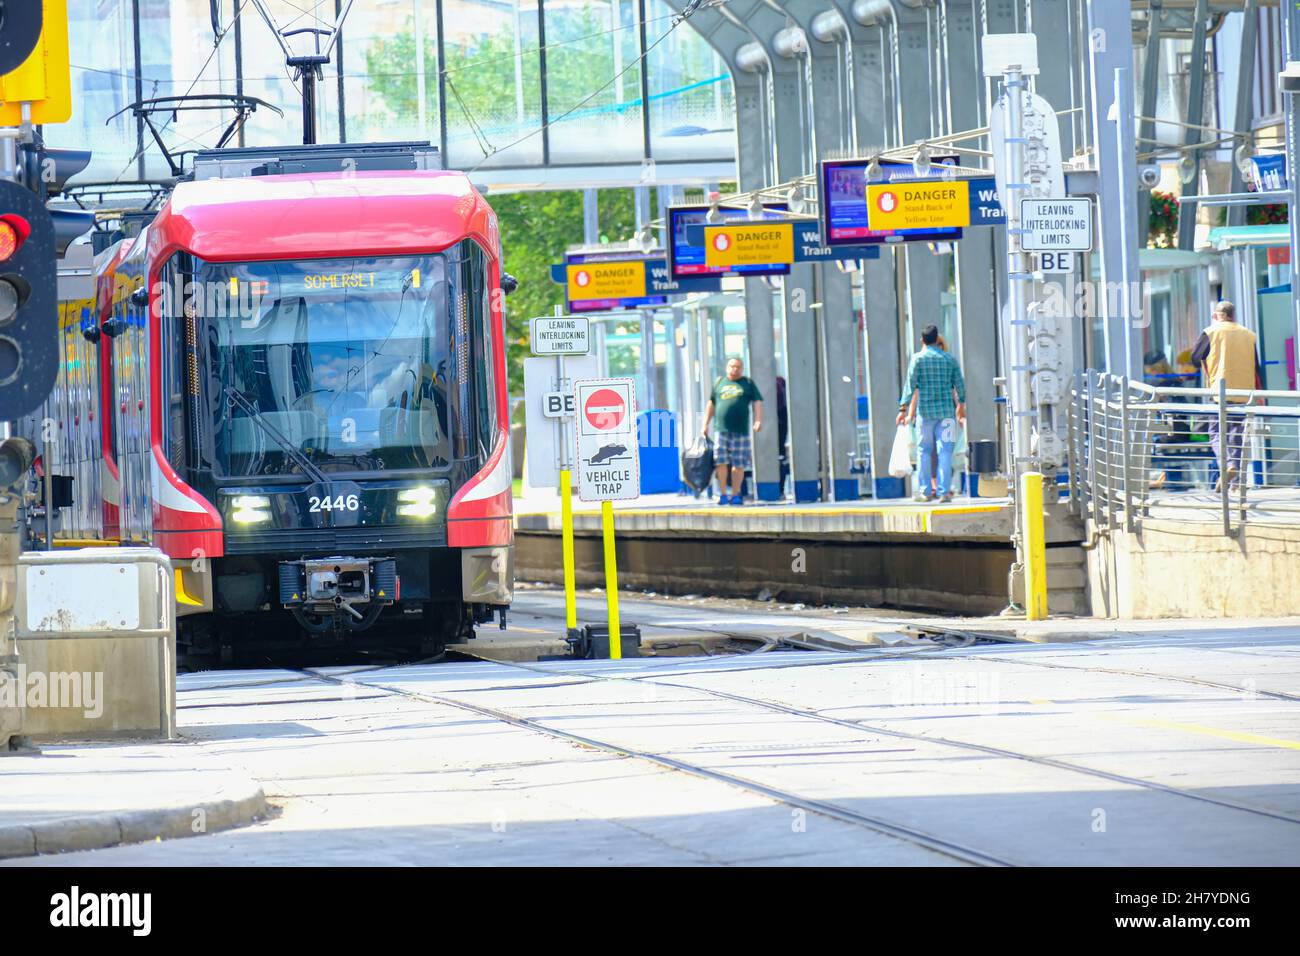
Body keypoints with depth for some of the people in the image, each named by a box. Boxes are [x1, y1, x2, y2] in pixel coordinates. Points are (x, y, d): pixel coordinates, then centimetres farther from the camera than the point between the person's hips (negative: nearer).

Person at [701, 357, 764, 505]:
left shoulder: (748, 384, 13)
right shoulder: (719, 383, 17)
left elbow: (757, 402, 6)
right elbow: (711, 404, 22)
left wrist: (758, 420, -10)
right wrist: (705, 425, 17)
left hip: (741, 431, -1)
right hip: (722, 430, 1)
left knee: (739, 464, 0)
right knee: (721, 461, -8)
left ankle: (735, 495, 8)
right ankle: (722, 494, -2)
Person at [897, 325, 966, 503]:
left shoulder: (918, 358, -2)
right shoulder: (949, 359, 6)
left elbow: (910, 385, -6)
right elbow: (960, 384, 10)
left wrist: (904, 408, -4)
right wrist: (961, 405, 25)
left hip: (925, 410, -2)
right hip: (947, 410, 2)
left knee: (924, 451, 6)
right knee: (944, 451, 2)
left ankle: (925, 491, 5)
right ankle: (945, 490, -3)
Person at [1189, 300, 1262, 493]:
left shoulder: (1211, 333, -1)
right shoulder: (1249, 336, 10)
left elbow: (1194, 357, 4)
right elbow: (1257, 367, 11)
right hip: (1244, 393, 3)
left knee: (1217, 433, 2)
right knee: (1237, 436, 9)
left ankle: (1227, 464, -25)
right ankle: (1235, 480, 6)